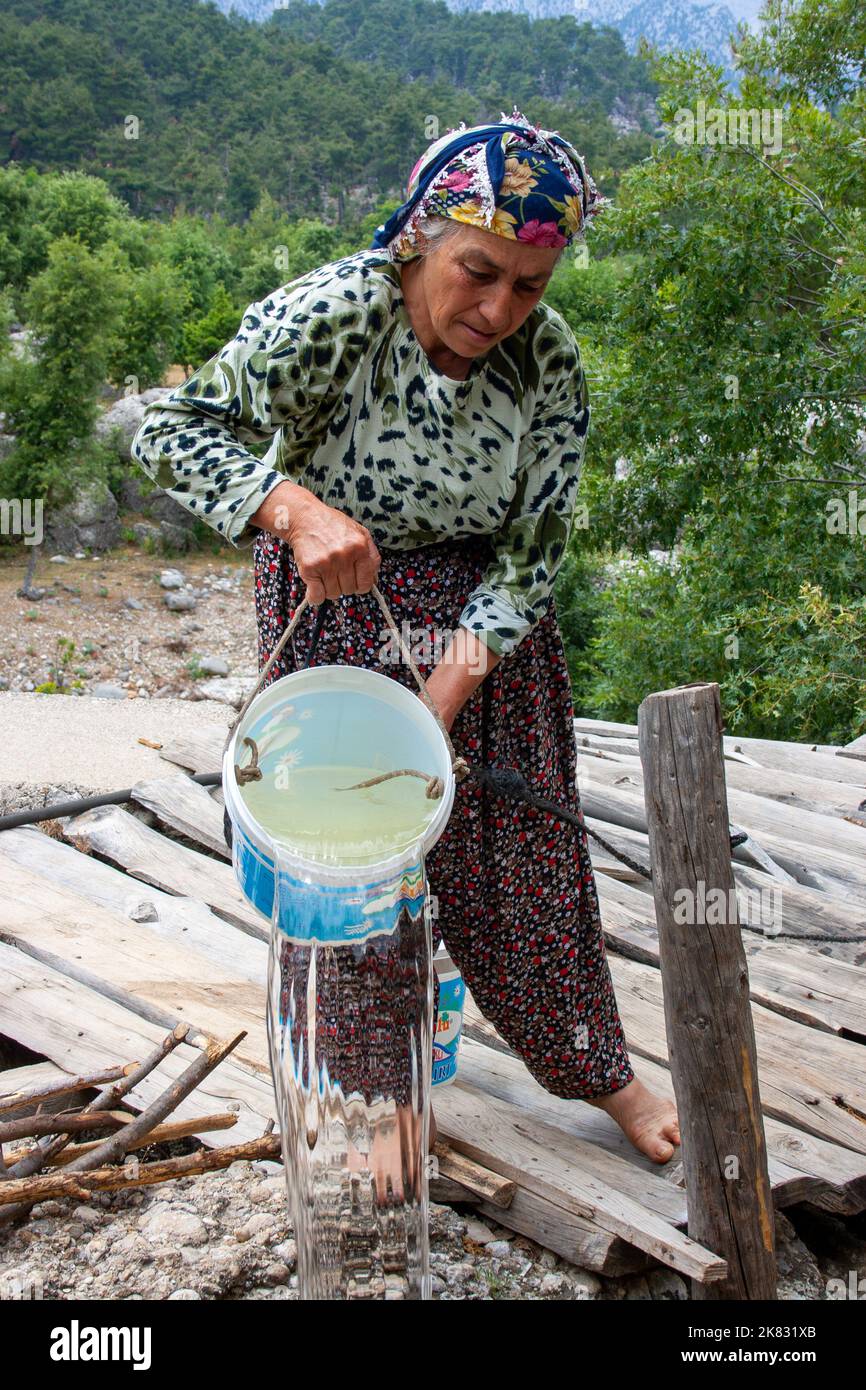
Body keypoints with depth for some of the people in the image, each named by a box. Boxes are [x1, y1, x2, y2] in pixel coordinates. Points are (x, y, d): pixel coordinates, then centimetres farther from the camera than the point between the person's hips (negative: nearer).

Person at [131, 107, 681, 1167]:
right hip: (334, 603, -2)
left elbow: (529, 554, -12)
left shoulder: (550, 363, -15)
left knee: (523, 842, 9)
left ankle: (595, 1068, 28)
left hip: (481, 614, 3)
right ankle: (375, 1086, 26)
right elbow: (171, 426, -28)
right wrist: (296, 509, -45)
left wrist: (442, 701, -24)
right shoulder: (331, 315, -25)